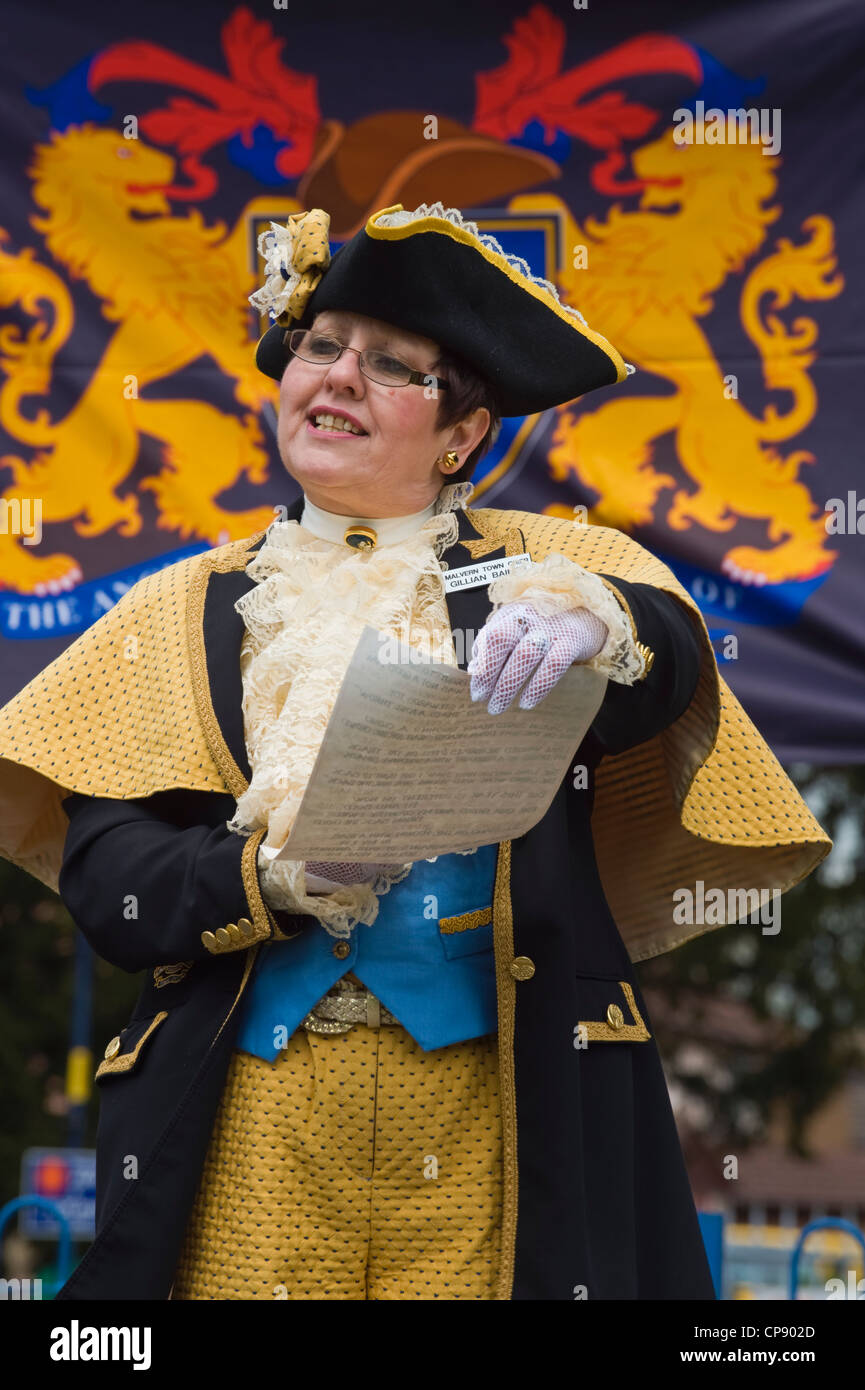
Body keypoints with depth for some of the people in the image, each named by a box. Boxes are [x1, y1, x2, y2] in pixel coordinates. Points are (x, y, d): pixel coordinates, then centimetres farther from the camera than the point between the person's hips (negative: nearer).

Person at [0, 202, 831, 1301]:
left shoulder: (547, 571, 7)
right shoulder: (185, 613, 10)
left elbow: (665, 671, -15)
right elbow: (103, 877, 0)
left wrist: (591, 626, -36)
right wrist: (275, 878, -18)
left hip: (498, 1116, -1)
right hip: (257, 1121, 1)